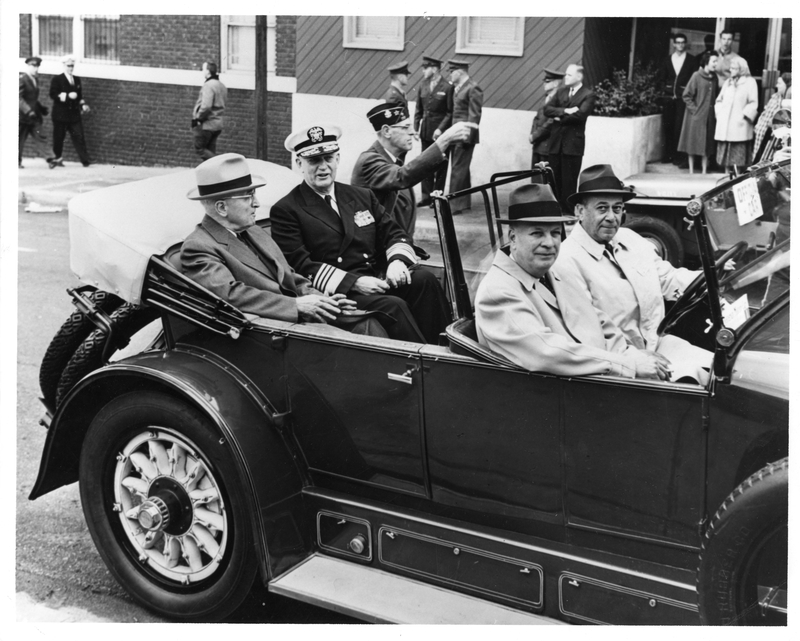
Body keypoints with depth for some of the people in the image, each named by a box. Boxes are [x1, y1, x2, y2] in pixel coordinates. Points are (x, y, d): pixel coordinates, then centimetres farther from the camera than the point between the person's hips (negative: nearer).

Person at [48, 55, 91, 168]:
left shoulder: (77, 80, 16)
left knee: (79, 137, -5)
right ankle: (57, 158, 16)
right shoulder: (57, 79, 0)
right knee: (58, 138, 1)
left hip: (74, 114, 4)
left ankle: (85, 160, -8)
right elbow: (53, 95, -11)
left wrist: (83, 105, 7)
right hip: (60, 115, -4)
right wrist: (68, 96, -20)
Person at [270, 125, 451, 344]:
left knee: (424, 279, -22)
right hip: (337, 293, -5)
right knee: (393, 306, -31)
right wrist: (353, 282, -19)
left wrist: (397, 260, -9)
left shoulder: (362, 196, 21)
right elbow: (299, 265, -9)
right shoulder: (286, 211, 1)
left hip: (378, 279, 6)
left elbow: (394, 233, 17)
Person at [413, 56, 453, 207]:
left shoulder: (447, 88, -10)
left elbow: (450, 113, -9)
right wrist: (416, 128, 4)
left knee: (440, 166, 2)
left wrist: (440, 129, -15)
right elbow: (418, 109, 12)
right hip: (425, 131, 6)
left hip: (441, 132, -5)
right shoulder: (422, 86, 7)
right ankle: (426, 197, 14)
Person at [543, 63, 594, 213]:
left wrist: (559, 117, -7)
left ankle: (568, 212, 2)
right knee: (554, 181, 6)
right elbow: (547, 109, 3)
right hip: (555, 142, 5)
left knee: (569, 181, -3)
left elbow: (580, 114, -18)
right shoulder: (561, 91, 15)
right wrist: (565, 111, -13)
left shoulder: (588, 95, -3)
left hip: (573, 144, -5)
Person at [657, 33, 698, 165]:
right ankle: (669, 154, 11)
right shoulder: (667, 61, 13)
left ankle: (678, 156, -8)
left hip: (683, 98, -4)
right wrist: (664, 90, 1)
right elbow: (661, 78, 16)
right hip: (669, 97, 4)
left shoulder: (692, 60, 4)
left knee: (679, 126, -11)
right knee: (668, 126, 3)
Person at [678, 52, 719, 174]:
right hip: (696, 116, -4)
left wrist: (714, 109, 3)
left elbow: (715, 96, 14)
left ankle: (704, 171, 12)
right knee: (693, 143, 3)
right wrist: (694, 109, -10)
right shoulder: (697, 76, -10)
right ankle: (691, 171, 10)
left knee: (707, 144, 6)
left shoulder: (714, 78, 4)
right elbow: (686, 95, -8)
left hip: (709, 117, 5)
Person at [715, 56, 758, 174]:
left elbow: (753, 103, -6)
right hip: (724, 125, 6)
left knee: (738, 155, -10)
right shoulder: (728, 82, 18)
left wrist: (744, 116, -13)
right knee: (725, 152, 6)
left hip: (739, 125, -6)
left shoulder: (750, 82, 0)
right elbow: (719, 100, 21)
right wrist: (719, 113, 6)